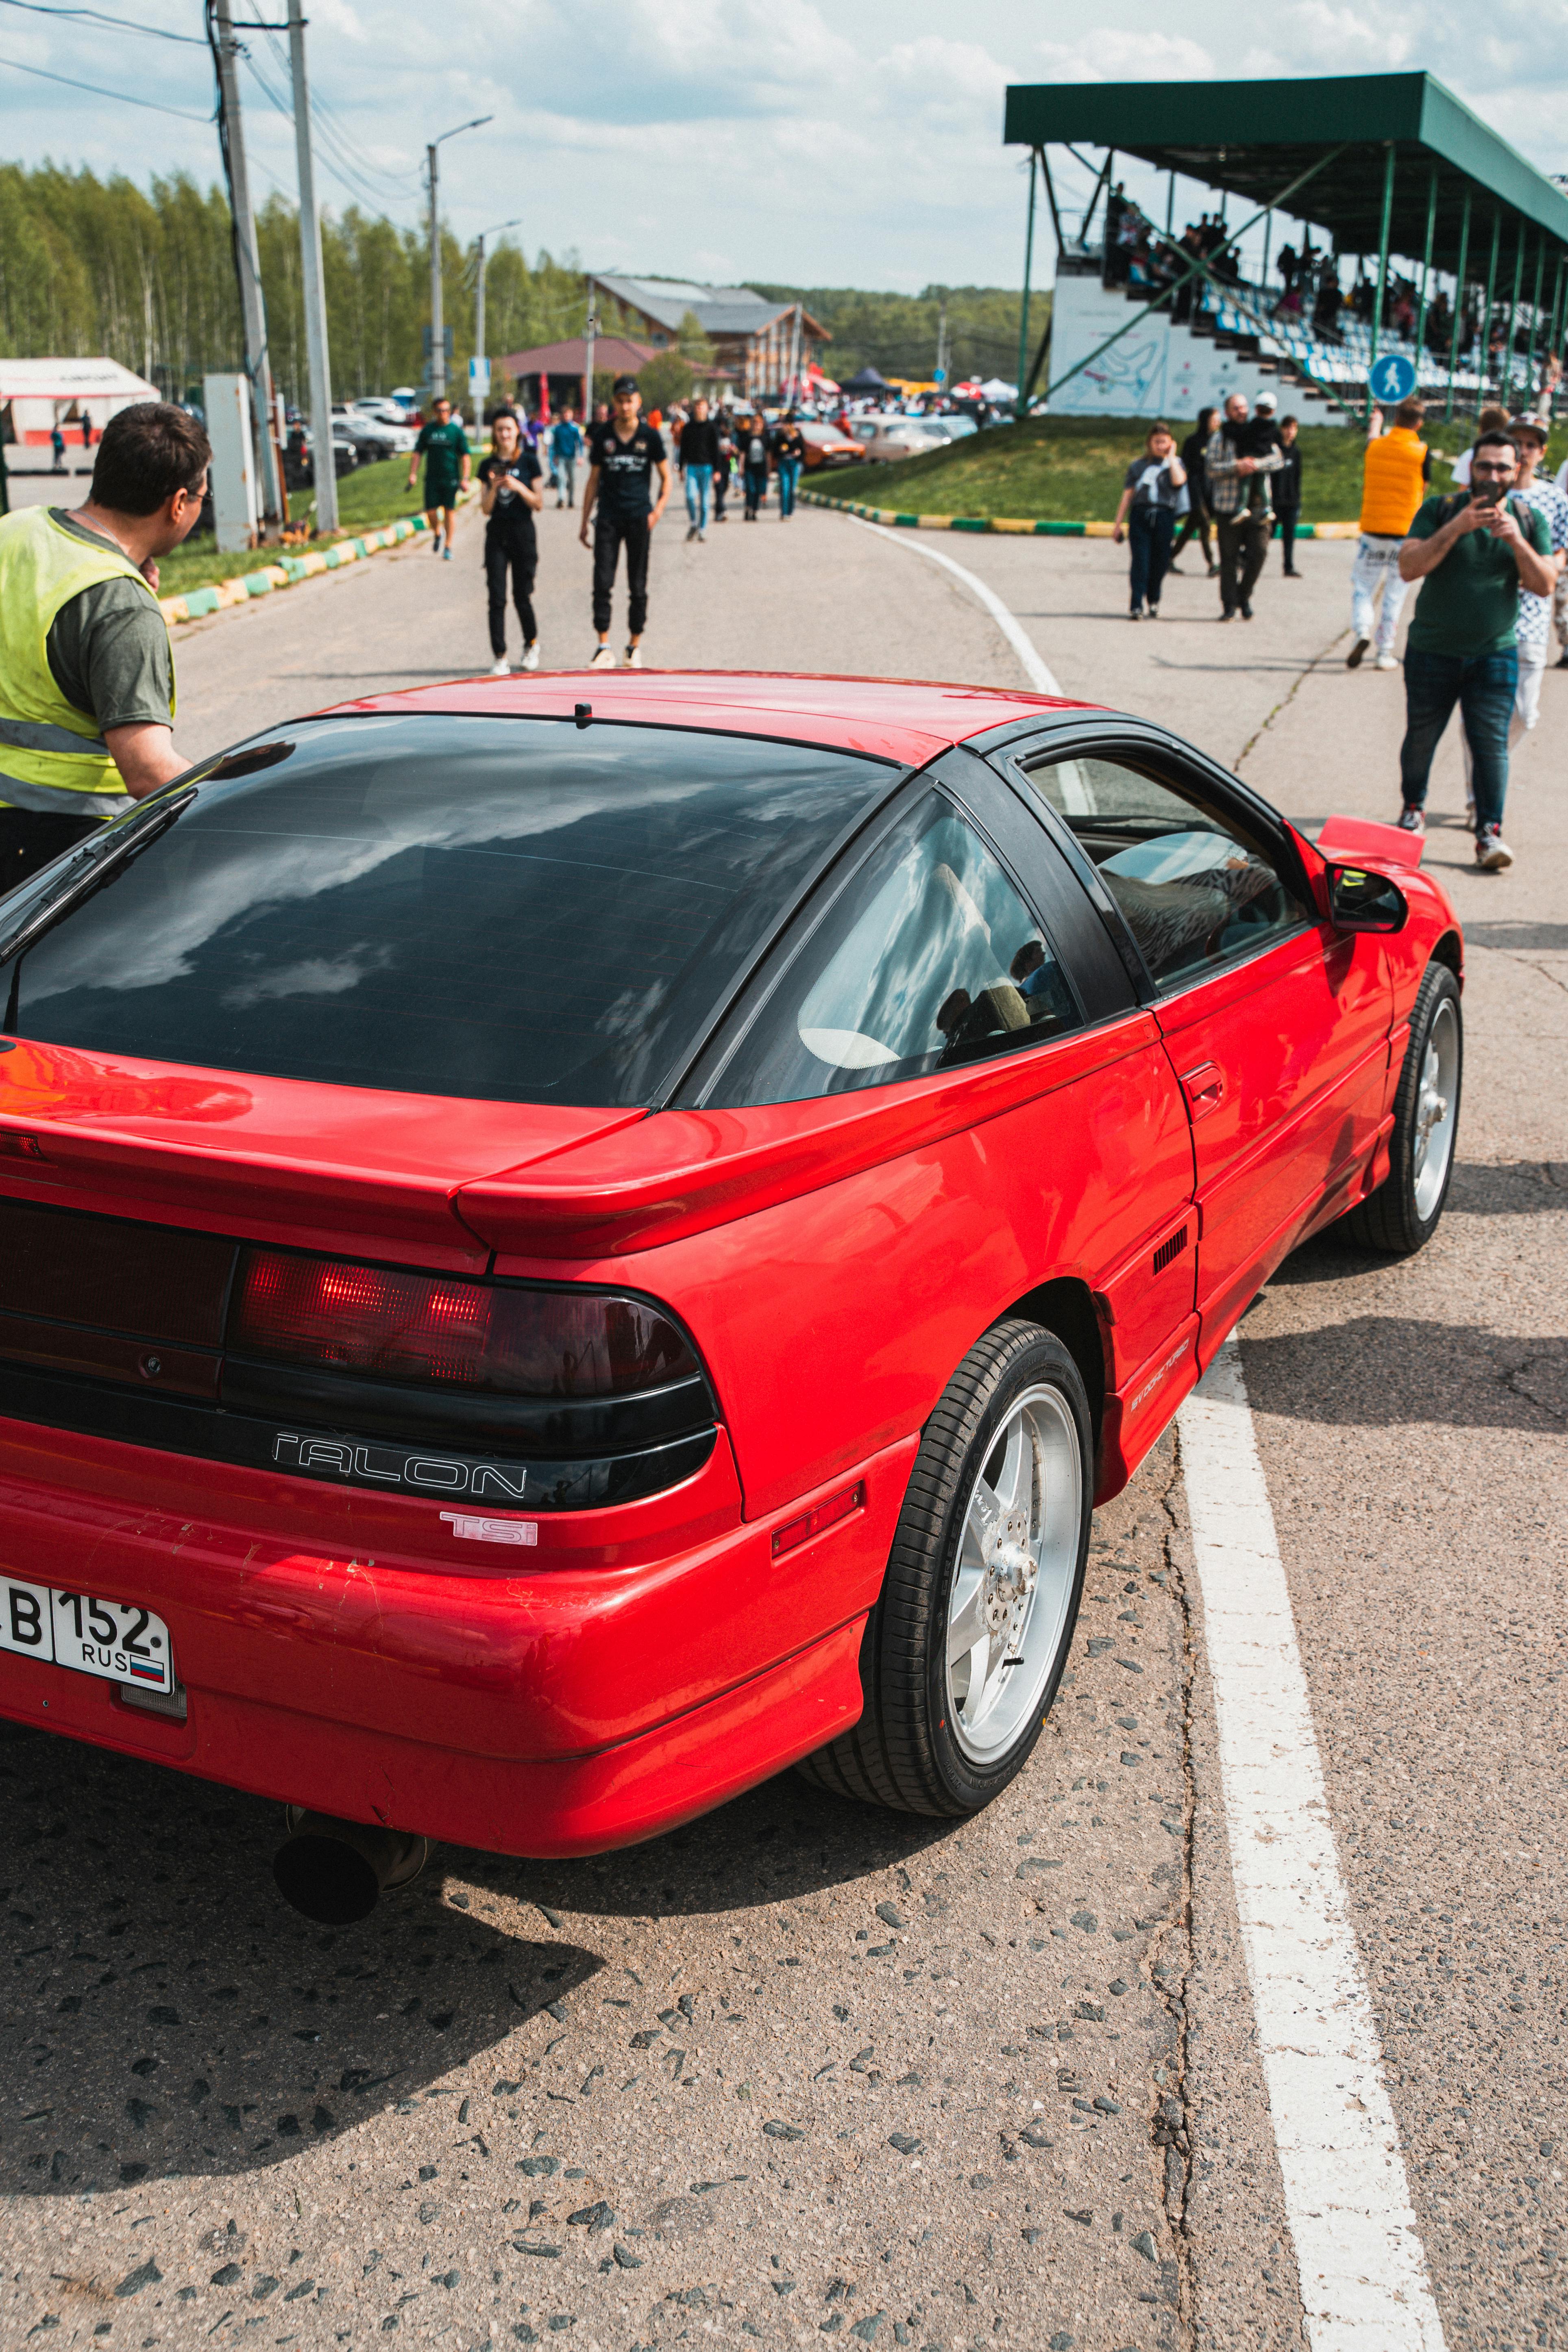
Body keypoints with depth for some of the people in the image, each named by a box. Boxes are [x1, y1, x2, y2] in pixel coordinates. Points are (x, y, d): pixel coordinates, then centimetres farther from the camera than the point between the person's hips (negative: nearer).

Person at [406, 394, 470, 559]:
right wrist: (412, 474, 3)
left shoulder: (457, 431, 1)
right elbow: (417, 453, 12)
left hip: (451, 477, -2)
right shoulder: (427, 430, 9)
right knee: (431, 510, -4)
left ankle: (448, 546, 8)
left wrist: (465, 478, -11)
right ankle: (438, 532, 27)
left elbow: (466, 456, -1)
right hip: (432, 477, 2)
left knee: (450, 510, -1)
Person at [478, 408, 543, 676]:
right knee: (497, 598, -4)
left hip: (523, 533, -2)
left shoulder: (529, 462, 0)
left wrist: (518, 487, -18)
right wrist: (494, 487, -14)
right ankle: (500, 658, -2)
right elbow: (486, 509, 4)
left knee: (522, 596, 3)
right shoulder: (488, 465, 7)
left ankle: (532, 644, 30)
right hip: (496, 534, 2)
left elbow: (539, 503, -3)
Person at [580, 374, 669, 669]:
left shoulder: (650, 436, 2)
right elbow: (594, 481, 10)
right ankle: (603, 648, -4)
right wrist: (585, 522, 8)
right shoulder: (602, 435, 5)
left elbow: (665, 479, 7)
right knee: (602, 583, -7)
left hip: (639, 518, -1)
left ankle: (635, 646, 15)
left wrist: (658, 510, -8)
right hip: (608, 517, 1)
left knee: (638, 587, 5)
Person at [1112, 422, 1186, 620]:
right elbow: (1127, 496, 11)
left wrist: (1171, 456, -2)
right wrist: (1119, 524, 6)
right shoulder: (1138, 465, 12)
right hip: (1140, 516, 0)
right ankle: (1137, 606, -12)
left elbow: (1179, 480, -14)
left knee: (1159, 562, 4)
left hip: (1165, 518, 0)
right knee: (1140, 561, -10)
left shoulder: (1176, 464, 10)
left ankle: (1154, 602, 22)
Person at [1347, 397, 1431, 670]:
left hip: (1372, 528, 2)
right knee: (1395, 596, 6)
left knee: (1363, 587, 9)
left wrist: (1375, 425, 45)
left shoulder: (1375, 445, 2)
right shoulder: (1422, 451, -6)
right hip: (1406, 532, -2)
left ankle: (1361, 632, -17)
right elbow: (1423, 489, 4)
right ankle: (1385, 653, 5)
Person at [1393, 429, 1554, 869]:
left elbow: (1545, 585, -3)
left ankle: (1490, 833, -3)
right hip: (1432, 651, 0)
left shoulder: (1530, 520, 5)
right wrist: (1456, 528, -23)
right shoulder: (1439, 511, -1)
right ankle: (1413, 811, 33)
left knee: (1492, 743, -6)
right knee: (1421, 737, 10)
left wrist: (1516, 541, -18)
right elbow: (1409, 567, -13)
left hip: (1496, 655, 0)